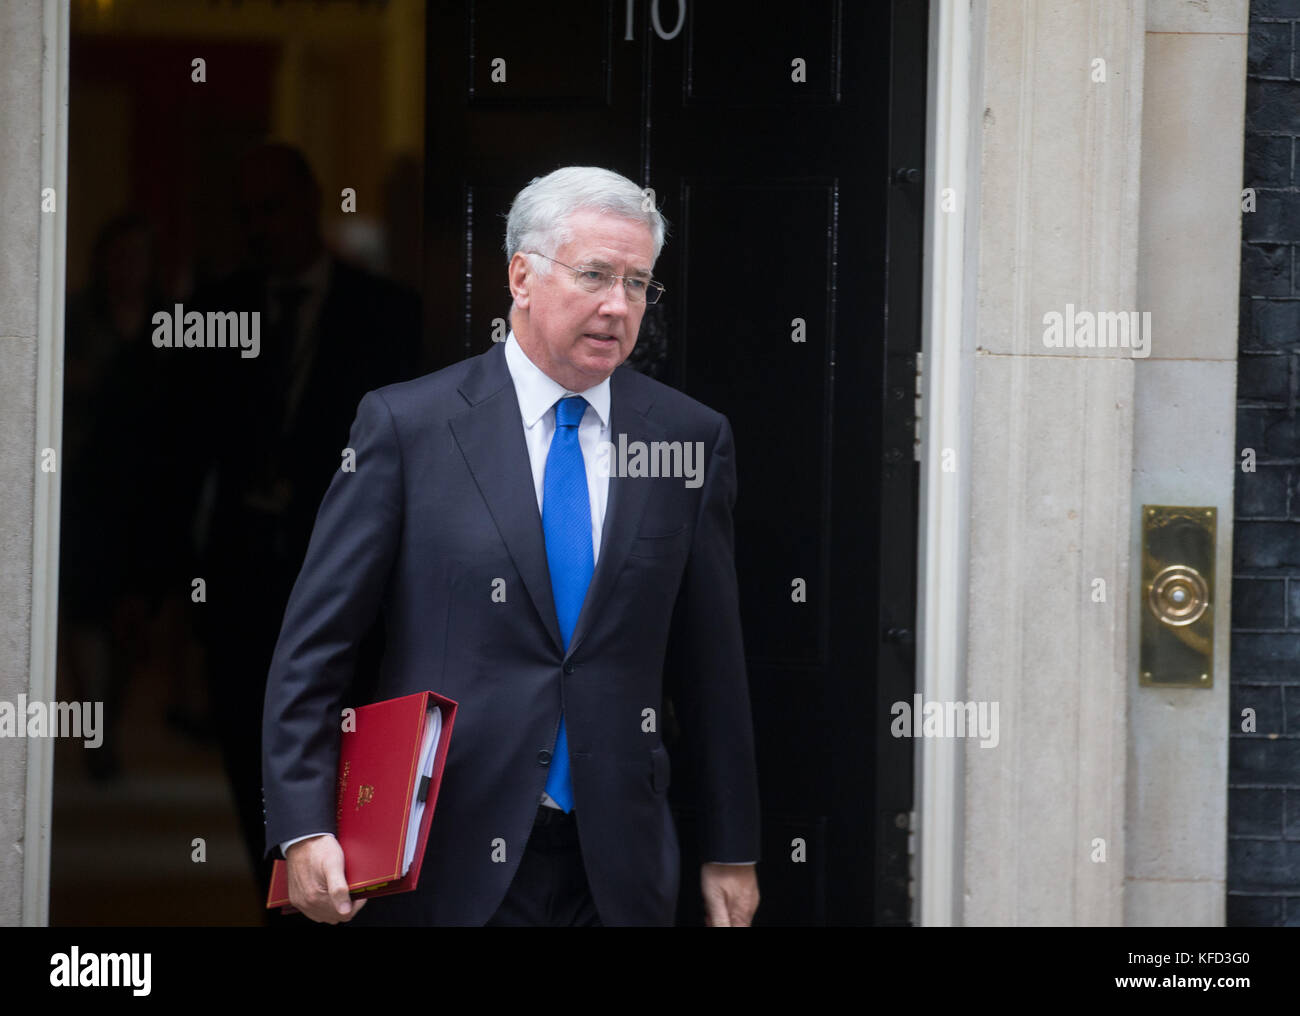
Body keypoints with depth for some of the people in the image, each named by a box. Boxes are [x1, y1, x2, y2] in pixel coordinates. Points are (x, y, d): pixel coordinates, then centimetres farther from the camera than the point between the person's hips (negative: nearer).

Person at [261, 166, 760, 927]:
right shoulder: (407, 426, -2)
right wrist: (305, 829, -12)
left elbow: (715, 664, 10)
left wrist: (732, 853, 11)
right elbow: (314, 649, -3)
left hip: (616, 872, 2)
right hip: (445, 866, -2)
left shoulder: (691, 438, 6)